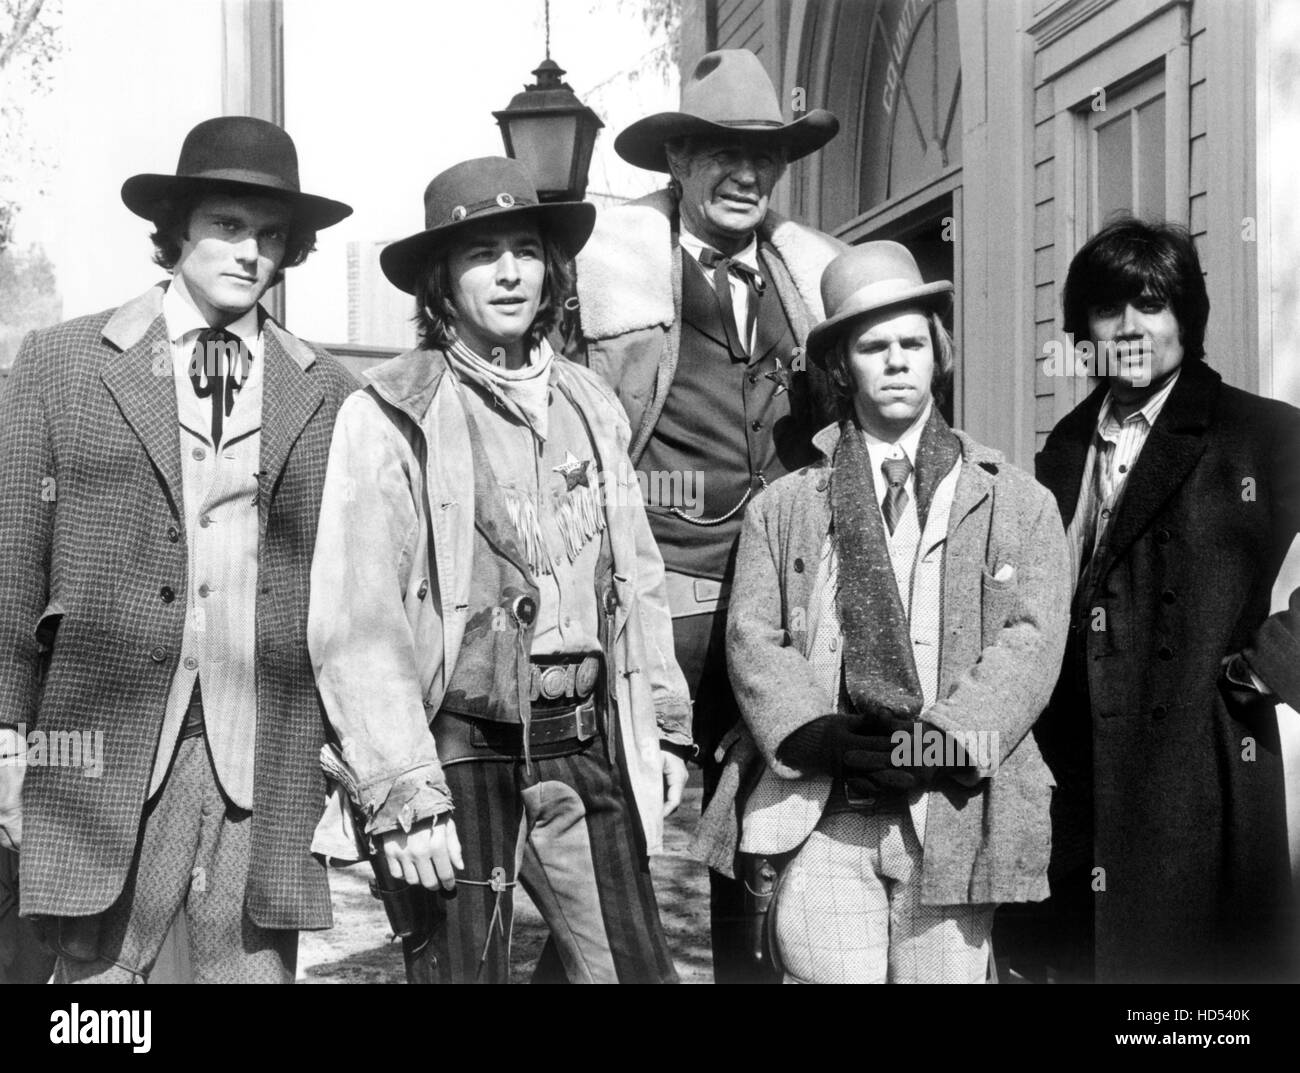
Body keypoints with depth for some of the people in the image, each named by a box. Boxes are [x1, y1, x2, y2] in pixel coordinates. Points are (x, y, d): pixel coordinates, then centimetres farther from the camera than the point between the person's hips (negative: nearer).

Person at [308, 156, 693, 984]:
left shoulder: (591, 405, 11)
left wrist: (664, 727, 14)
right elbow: (356, 624, -11)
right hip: (460, 757, -5)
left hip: (588, 753, 5)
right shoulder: (389, 418, -7)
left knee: (636, 967, 7)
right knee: (464, 967, 3)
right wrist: (405, 797, -14)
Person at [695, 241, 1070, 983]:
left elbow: (1031, 639, 1)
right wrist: (814, 733, -12)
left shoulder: (1020, 504, 12)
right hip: (821, 815, 0)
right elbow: (753, 637, 5)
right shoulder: (783, 508, 15)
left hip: (954, 815, 0)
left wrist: (944, 736, -12)